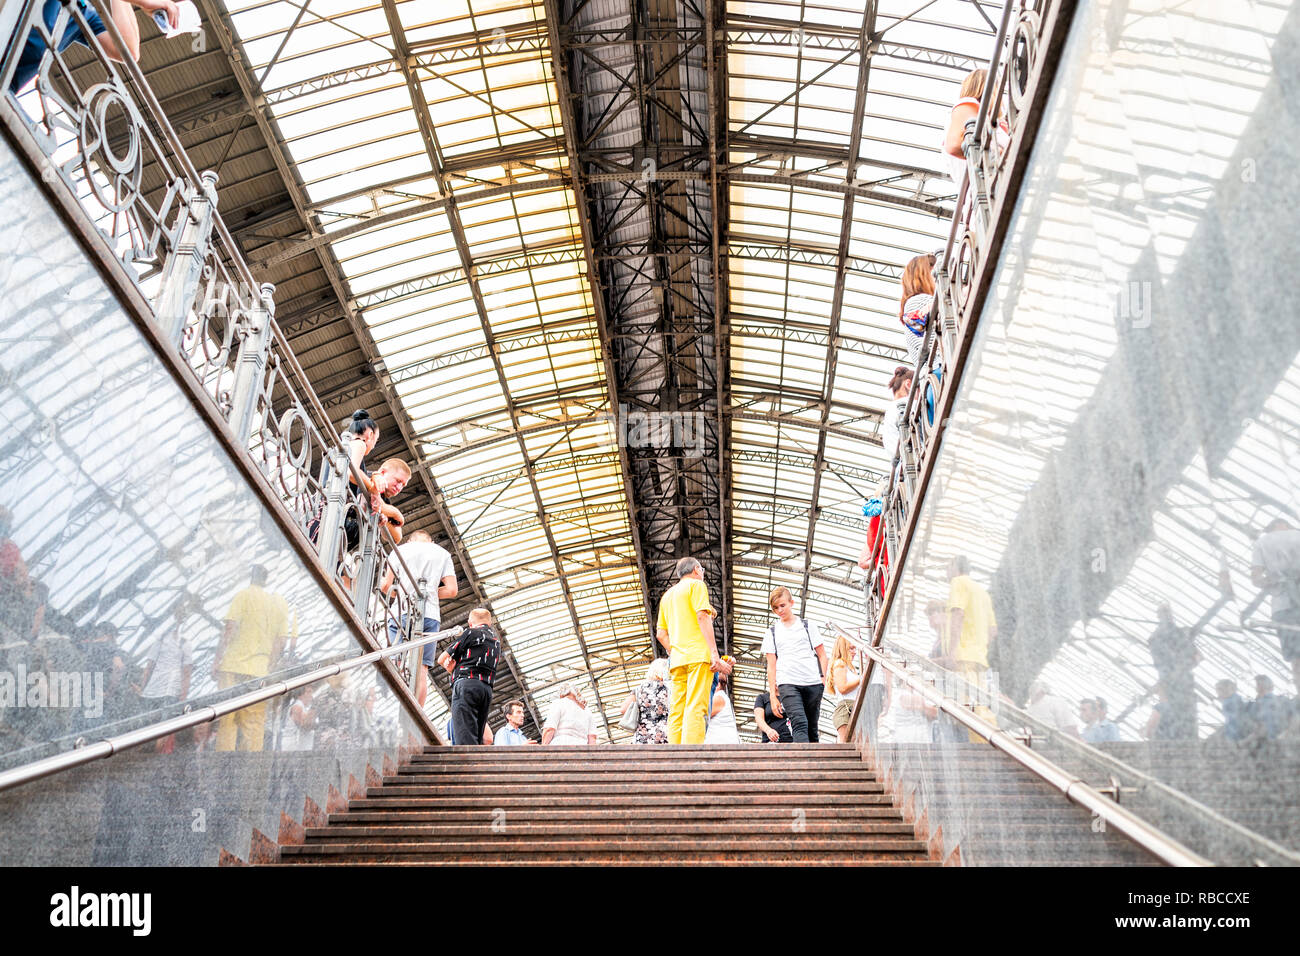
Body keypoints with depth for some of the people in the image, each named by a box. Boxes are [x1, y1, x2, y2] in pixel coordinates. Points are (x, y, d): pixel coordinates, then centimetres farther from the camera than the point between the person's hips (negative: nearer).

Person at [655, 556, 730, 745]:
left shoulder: (667, 595, 25)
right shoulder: (696, 584, 5)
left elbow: (661, 634, 20)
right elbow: (702, 617, -9)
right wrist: (715, 654, -14)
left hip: (676, 659, 7)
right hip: (698, 654, -7)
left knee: (677, 713, 1)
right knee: (696, 710, -15)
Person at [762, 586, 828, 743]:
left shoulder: (807, 626, 16)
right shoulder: (772, 632, 16)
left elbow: (822, 654, 16)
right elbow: (771, 666, 12)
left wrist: (823, 677, 0)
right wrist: (773, 696, 5)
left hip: (813, 683, 2)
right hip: (787, 683, -1)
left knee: (812, 727, 0)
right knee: (799, 724, -21)